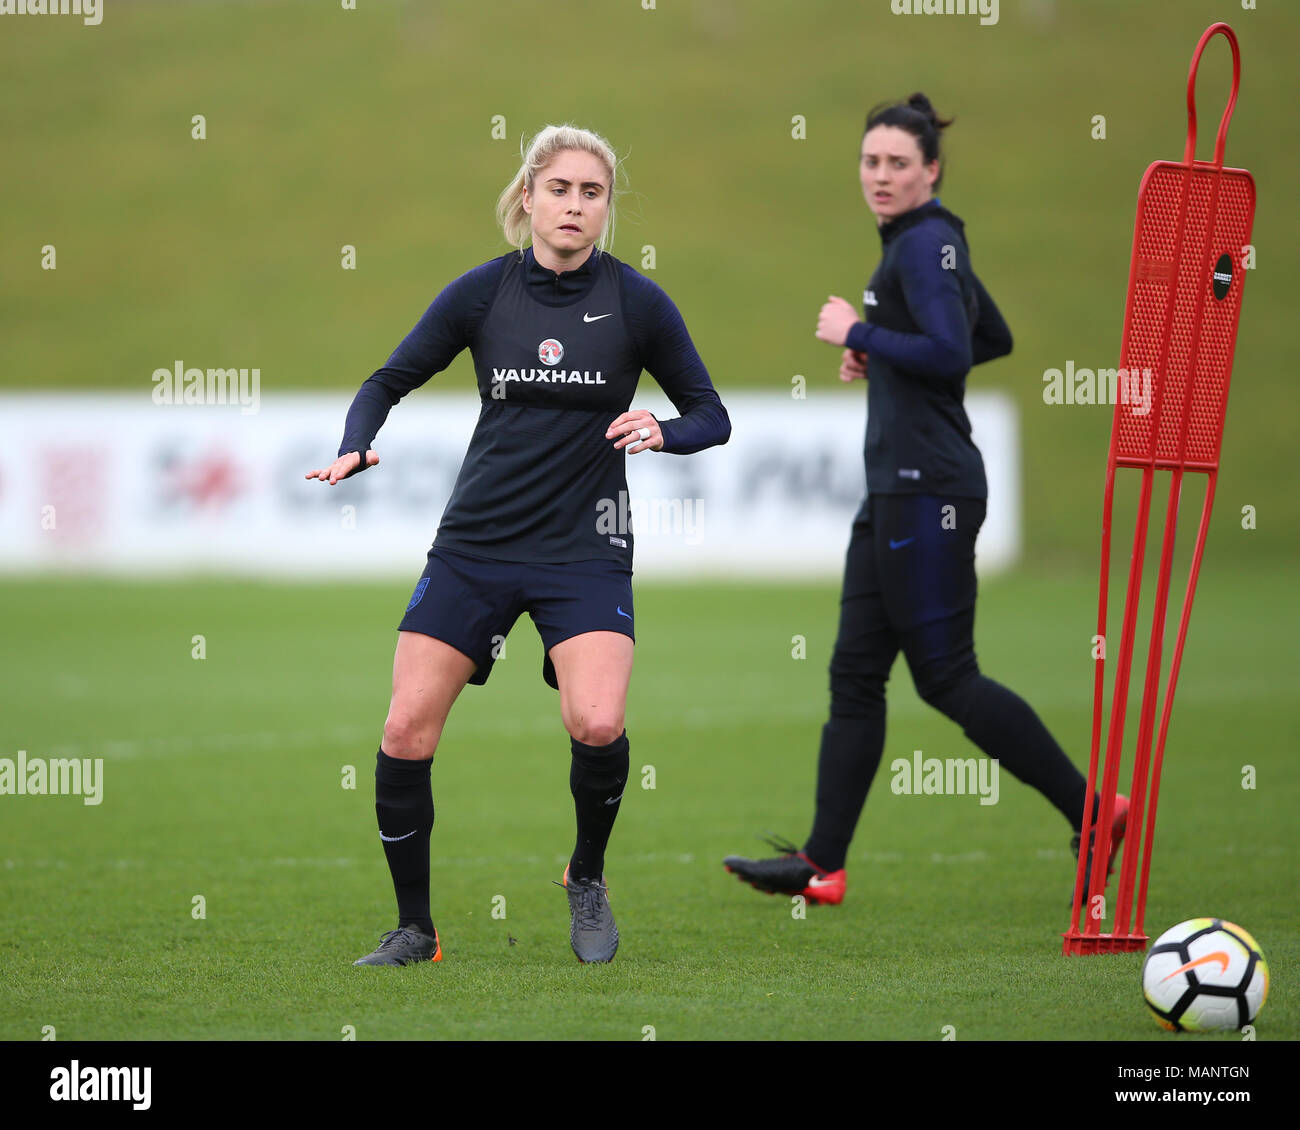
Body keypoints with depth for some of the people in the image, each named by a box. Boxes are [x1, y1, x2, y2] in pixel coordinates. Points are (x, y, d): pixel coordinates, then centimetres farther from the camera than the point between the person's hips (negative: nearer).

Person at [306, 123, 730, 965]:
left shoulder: (637, 302, -3)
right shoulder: (483, 293, 0)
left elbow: (711, 416, 4)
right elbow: (391, 380, 8)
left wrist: (662, 431, -17)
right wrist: (356, 447, -11)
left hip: (585, 549, -2)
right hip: (476, 542, 2)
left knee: (597, 724, -24)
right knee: (406, 731, -7)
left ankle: (588, 879, 7)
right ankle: (414, 929, 11)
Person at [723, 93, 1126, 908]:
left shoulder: (924, 244, -13)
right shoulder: (928, 240, 17)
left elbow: (950, 353, -25)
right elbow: (995, 340, 28)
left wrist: (860, 335, -14)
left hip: (928, 488, -10)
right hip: (900, 487, 10)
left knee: (947, 675, -8)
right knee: (855, 673, 8)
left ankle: (1091, 810, -4)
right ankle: (822, 865, 10)